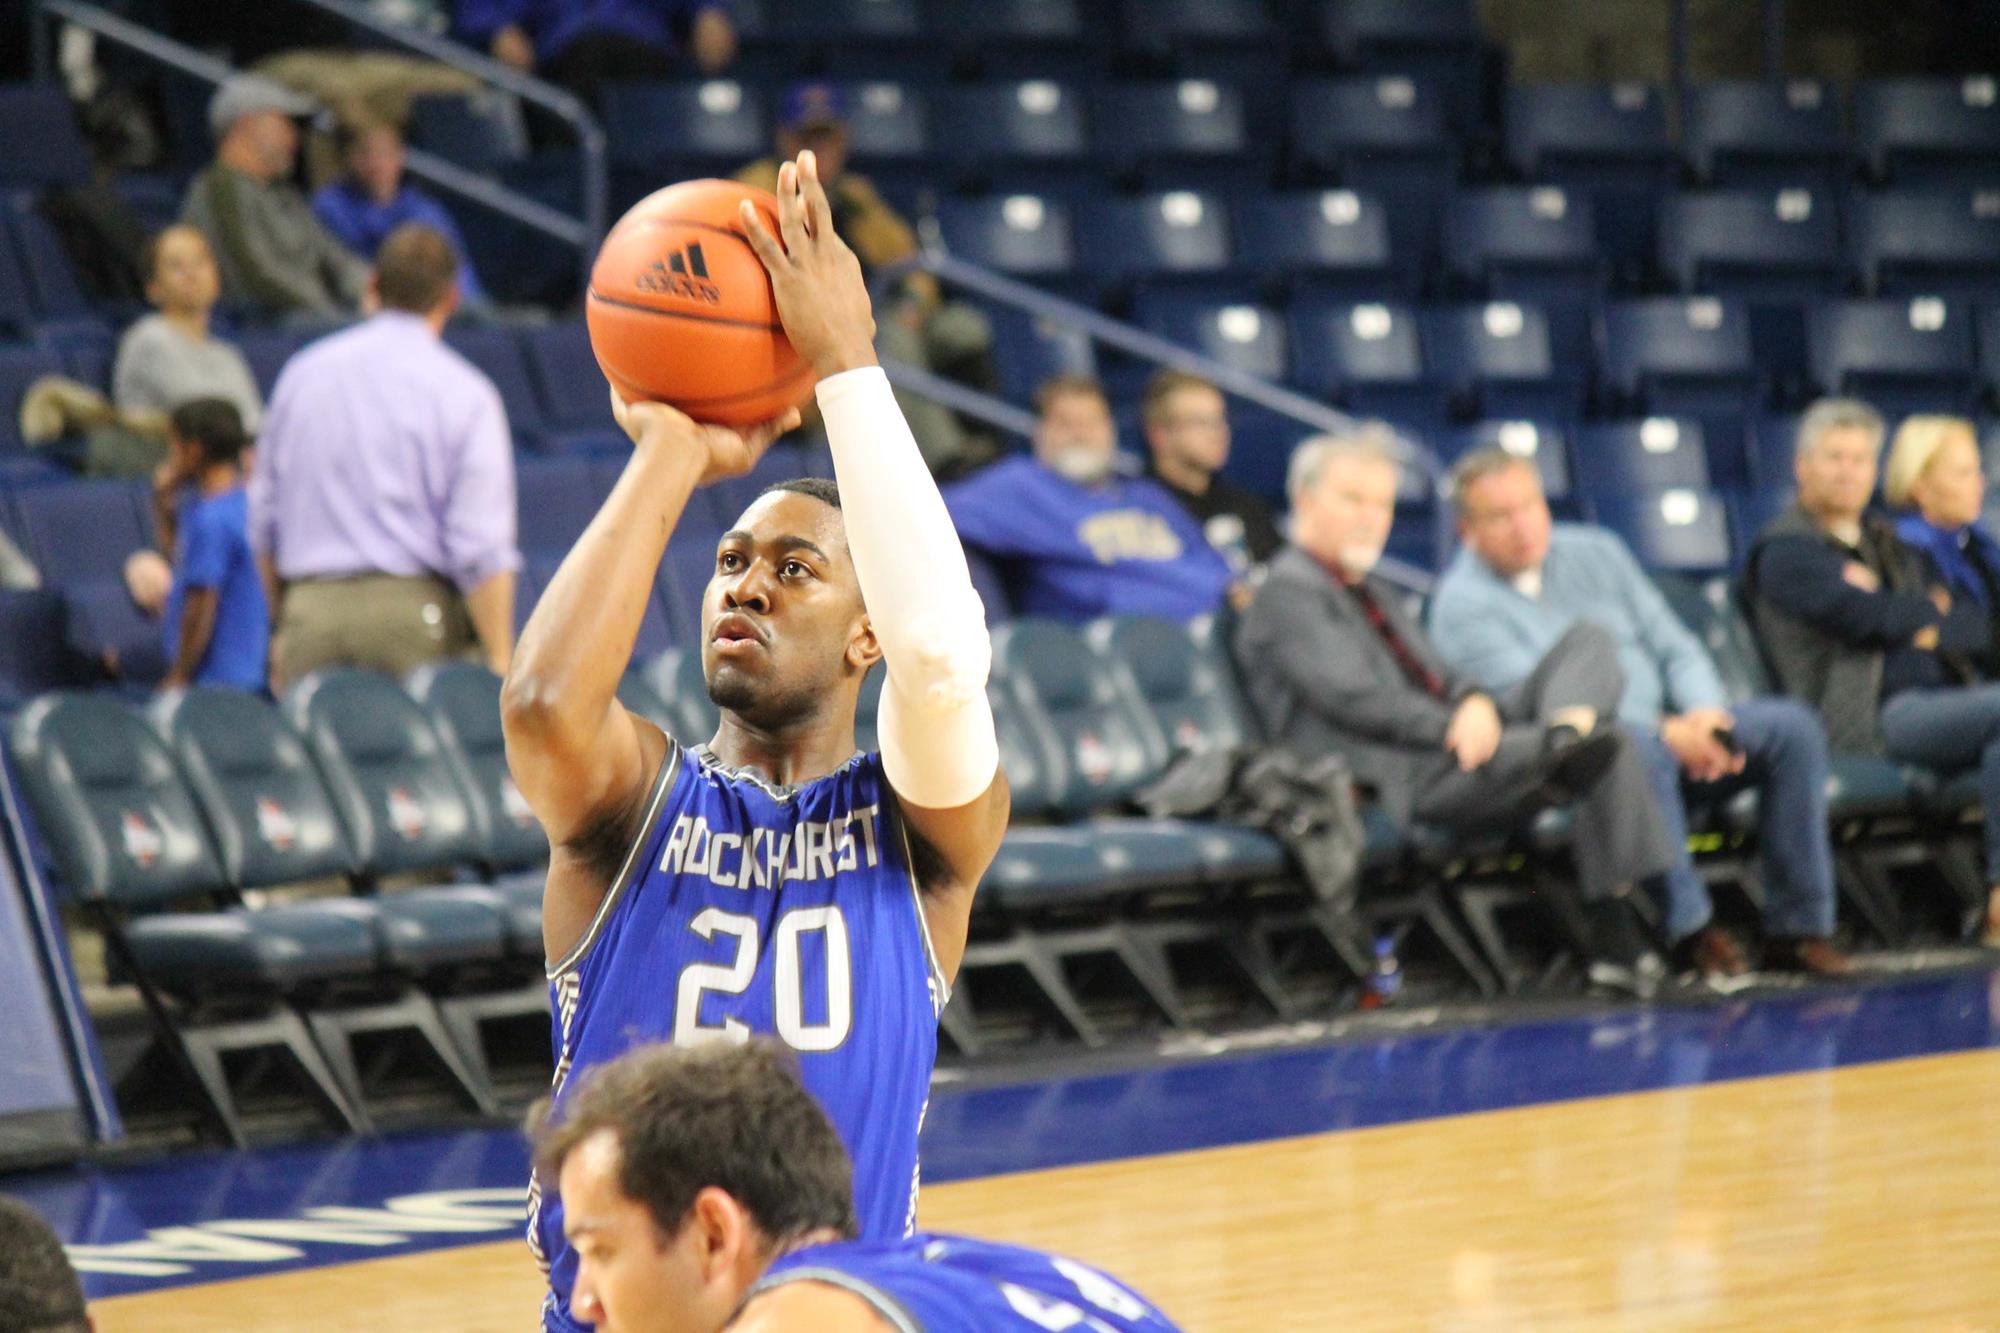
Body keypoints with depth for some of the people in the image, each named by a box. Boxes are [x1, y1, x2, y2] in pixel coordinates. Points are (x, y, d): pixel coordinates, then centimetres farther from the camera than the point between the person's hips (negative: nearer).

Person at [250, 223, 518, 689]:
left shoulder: (303, 373, 11)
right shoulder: (465, 393, -2)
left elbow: (263, 524, 17)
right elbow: (483, 551, -9)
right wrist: (500, 665, -7)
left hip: (309, 611, 4)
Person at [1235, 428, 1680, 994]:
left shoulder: (1372, 591, 30)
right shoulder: (1287, 593, -2)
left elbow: (1436, 676, 19)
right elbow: (1354, 699, -16)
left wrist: (1476, 704, -7)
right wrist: (1455, 726, -23)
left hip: (1451, 744, 10)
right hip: (1406, 778, -10)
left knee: (1589, 642, -12)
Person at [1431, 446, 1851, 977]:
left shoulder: (1595, 552, 14)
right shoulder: (1463, 604, -5)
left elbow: (1674, 645, 14)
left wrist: (1704, 714, -10)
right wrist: (1665, 733, -22)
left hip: (1670, 732, 7)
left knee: (1793, 727, -15)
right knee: (1640, 749, -40)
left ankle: (1798, 929, -16)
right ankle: (1690, 930, -37)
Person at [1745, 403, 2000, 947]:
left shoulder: (1889, 544, 29)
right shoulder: (1788, 549, 5)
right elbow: (1866, 617, -11)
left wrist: (1931, 627, -1)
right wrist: (1932, 609, 6)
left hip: (1936, 700, 7)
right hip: (1869, 715, -7)